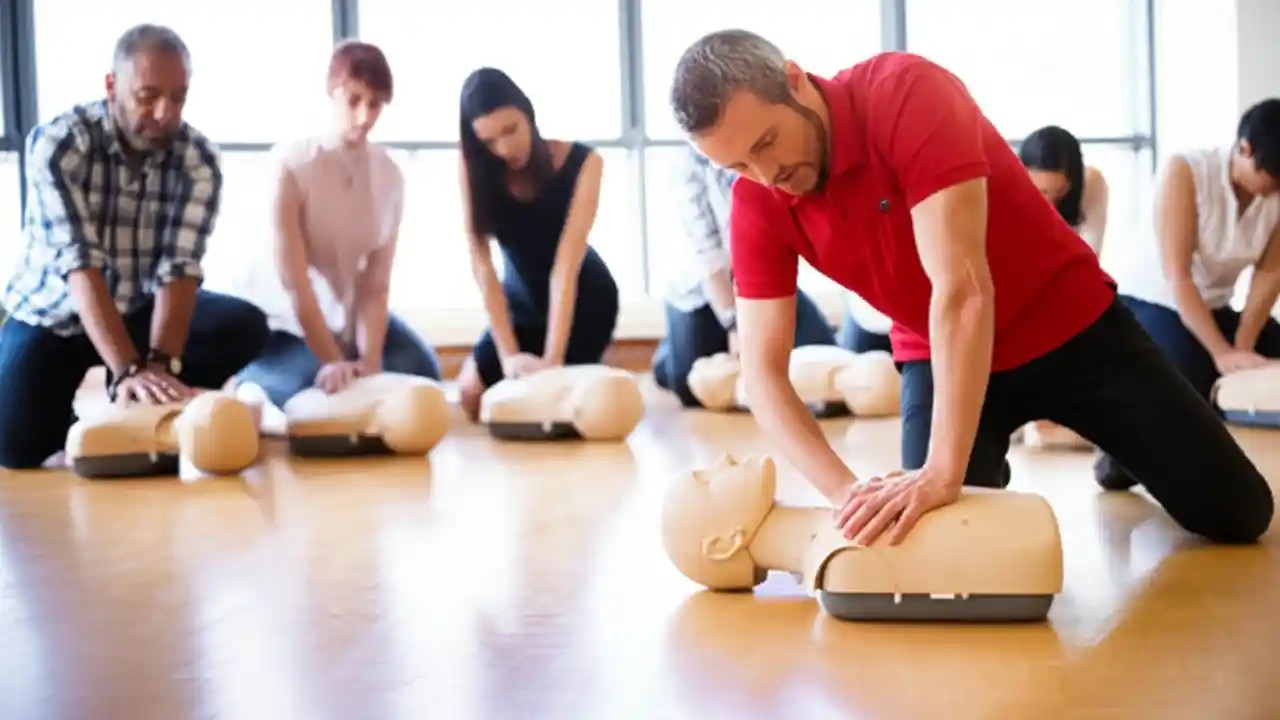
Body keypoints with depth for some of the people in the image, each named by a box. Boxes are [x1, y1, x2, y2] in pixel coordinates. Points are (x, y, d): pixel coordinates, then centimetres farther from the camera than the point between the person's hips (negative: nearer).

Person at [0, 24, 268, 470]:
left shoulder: (198, 159, -15)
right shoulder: (57, 144, -24)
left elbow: (179, 269, -24)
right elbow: (81, 267, -33)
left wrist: (160, 363, -40)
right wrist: (128, 368, -44)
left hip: (140, 309, 2)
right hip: (52, 313, -2)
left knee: (245, 327, -23)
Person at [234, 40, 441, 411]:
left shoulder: (389, 175, -6)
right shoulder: (293, 162, -20)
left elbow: (377, 284, -11)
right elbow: (292, 278, -23)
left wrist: (370, 359, -25)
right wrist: (330, 360, -27)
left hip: (355, 316, 5)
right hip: (292, 322, -5)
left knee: (423, 373, -14)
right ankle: (248, 384, 4)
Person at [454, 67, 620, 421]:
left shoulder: (582, 163, -26)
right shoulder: (474, 171, -19)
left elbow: (566, 267, -32)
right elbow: (482, 266, -24)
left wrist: (552, 358, -38)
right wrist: (508, 353, -32)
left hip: (583, 300, -2)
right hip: (521, 301, 3)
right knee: (472, 390, -12)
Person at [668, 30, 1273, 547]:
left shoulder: (907, 92, -31)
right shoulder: (757, 205, -16)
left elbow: (962, 288, -38)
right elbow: (762, 372, -17)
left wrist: (943, 472, -43)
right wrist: (846, 491, -34)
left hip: (1071, 328, -3)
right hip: (935, 355, 3)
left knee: (1235, 513, -1)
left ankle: (1121, 452, 32)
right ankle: (989, 466, 21)